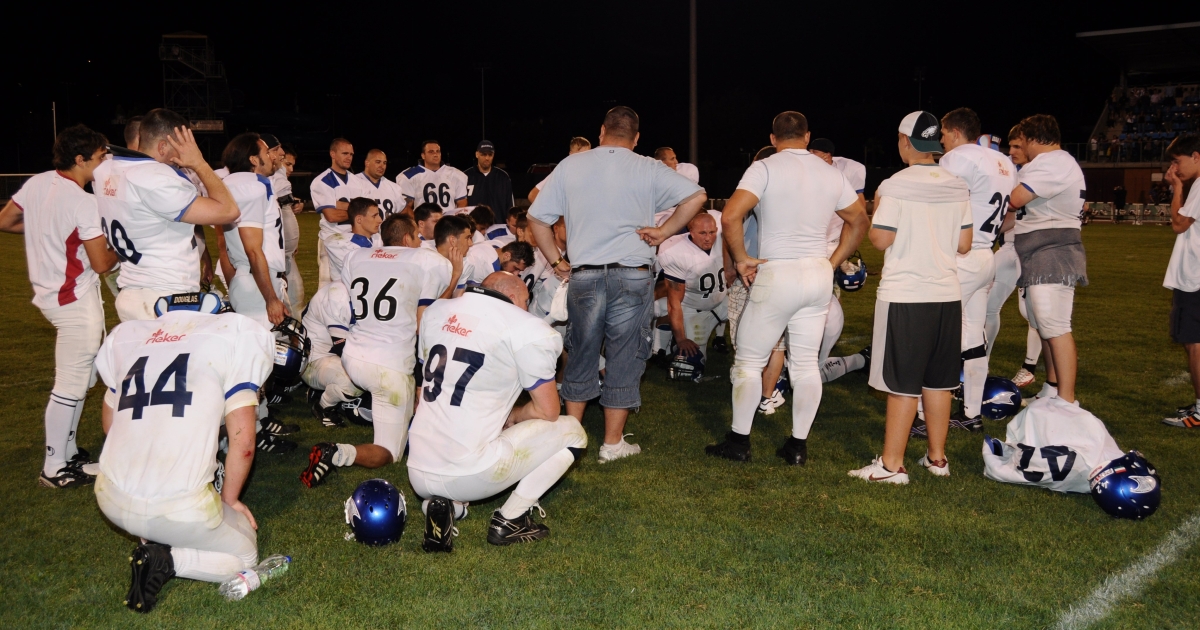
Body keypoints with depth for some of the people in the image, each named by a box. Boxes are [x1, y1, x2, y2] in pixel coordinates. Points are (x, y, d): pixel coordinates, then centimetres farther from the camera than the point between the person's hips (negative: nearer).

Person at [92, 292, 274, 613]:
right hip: (178, 508, -5)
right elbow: (242, 442, -6)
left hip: (111, 499, 5)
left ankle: (152, 545, 11)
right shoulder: (232, 336, -1)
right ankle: (169, 560, -3)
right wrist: (230, 499, 10)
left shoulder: (125, 337, 11)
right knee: (244, 555, 23)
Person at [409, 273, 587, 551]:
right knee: (570, 430, 11)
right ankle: (509, 520, 4)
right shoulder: (528, 330, -7)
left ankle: (442, 504, 9)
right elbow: (548, 412, -3)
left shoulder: (435, 312, 11)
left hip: (417, 475, 6)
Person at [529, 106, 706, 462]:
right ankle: (613, 443, 14)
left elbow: (537, 218, 6)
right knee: (625, 359, 8)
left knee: (581, 355, 15)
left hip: (583, 276, 2)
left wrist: (556, 262, 11)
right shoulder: (648, 169, 1)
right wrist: (664, 233, -1)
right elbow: (696, 197, -5)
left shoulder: (570, 165, 5)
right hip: (632, 276, -2)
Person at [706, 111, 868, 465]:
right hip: (819, 277, 5)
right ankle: (799, 445, 17)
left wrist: (741, 260, -8)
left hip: (777, 276, -5)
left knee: (749, 360, 7)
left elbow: (730, 216, -20)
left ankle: (739, 442, 13)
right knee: (806, 363, 12)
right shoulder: (831, 174, 8)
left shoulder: (765, 168, -8)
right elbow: (859, 221, 20)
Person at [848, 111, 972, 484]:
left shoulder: (895, 186, -11)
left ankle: (891, 465, 5)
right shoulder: (958, 188, 5)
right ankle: (937, 457, 23)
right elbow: (964, 244, 8)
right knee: (938, 381, 14)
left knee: (902, 384, -1)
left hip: (905, 296, -5)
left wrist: (876, 210, 5)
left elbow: (880, 240, -12)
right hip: (947, 295, 5)